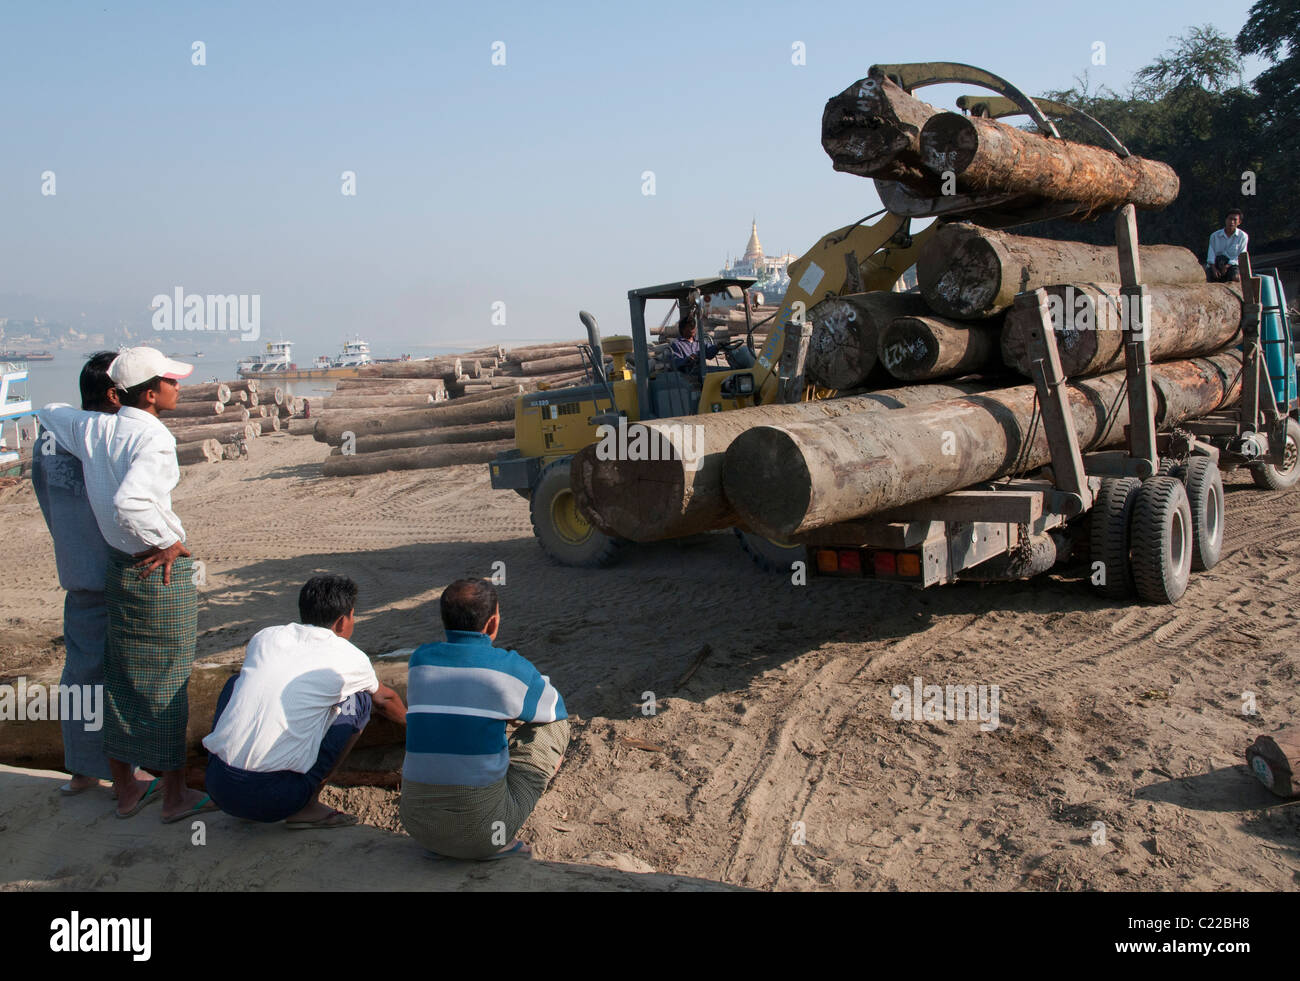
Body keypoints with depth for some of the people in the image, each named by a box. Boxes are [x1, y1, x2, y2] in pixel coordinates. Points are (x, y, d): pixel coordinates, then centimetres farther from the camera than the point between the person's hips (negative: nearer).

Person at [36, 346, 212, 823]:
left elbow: (48, 413, 22)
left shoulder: (93, 428, 2)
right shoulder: (154, 438, -21)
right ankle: (175, 796, 16)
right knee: (166, 681, 4)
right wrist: (168, 543, -21)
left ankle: (125, 788, 30)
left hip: (118, 566, 8)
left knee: (122, 677, 17)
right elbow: (130, 501, -35)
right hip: (162, 571, -8)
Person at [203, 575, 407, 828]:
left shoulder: (264, 637, 13)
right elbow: (383, 699, 27)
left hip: (218, 788, 4)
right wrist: (410, 722, 51)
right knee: (359, 700, 11)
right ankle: (307, 806, 7)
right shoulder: (348, 658, 4)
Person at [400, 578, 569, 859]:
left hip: (418, 825, 5)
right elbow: (556, 710, 14)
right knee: (555, 727, 13)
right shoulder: (509, 667, -7)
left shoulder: (420, 660, 5)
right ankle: (498, 841, 6)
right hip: (481, 834, -4)